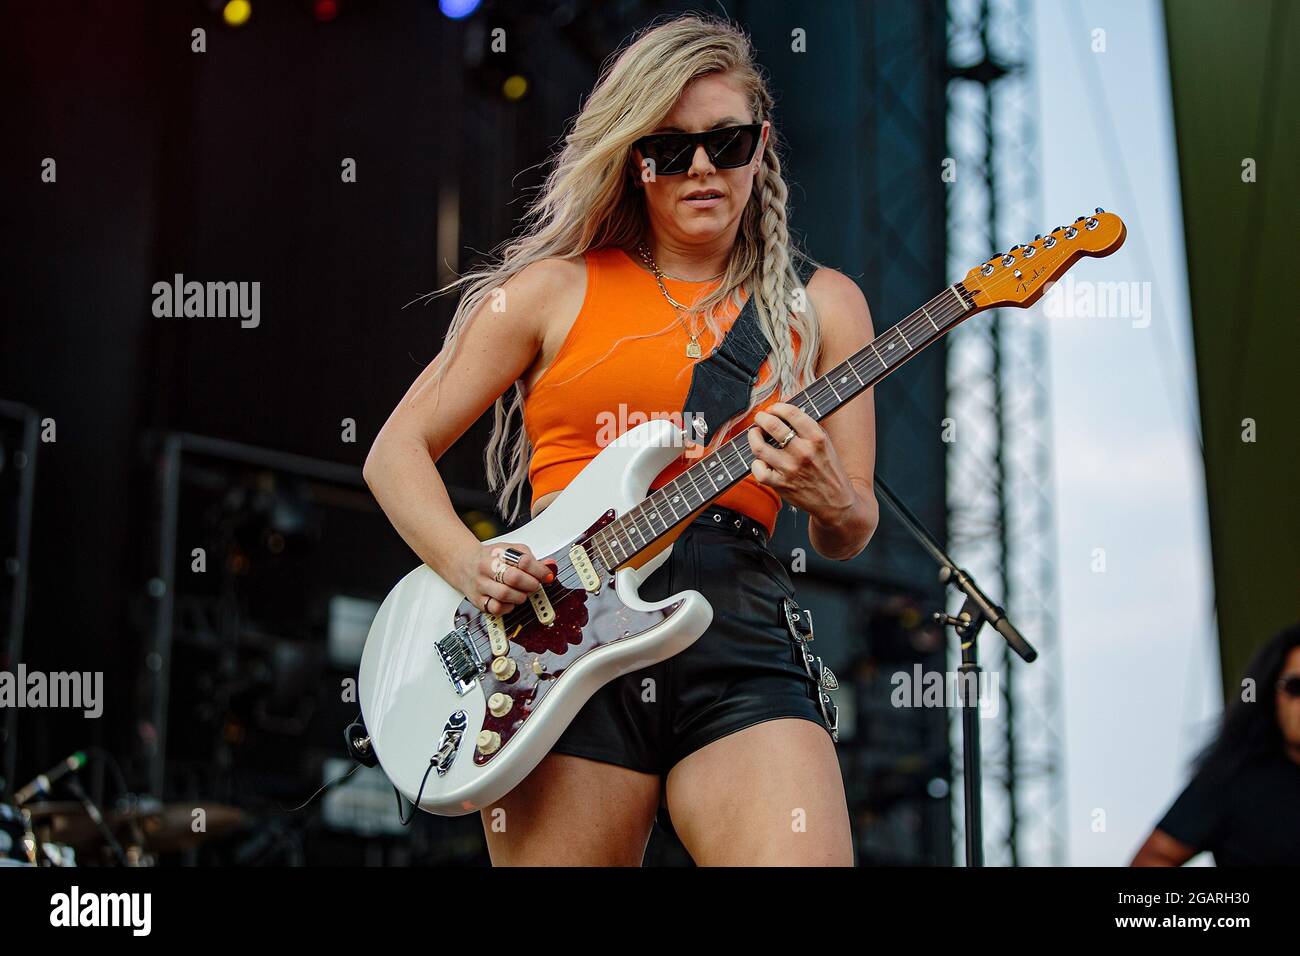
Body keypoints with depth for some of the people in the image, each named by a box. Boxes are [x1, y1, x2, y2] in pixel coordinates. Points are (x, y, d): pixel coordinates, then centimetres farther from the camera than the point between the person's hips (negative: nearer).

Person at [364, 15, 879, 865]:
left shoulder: (818, 307, 15)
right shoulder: (555, 289, 11)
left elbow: (850, 535, 15)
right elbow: (397, 451, 11)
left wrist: (827, 499, -9)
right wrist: (466, 563, -7)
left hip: (739, 638, 1)